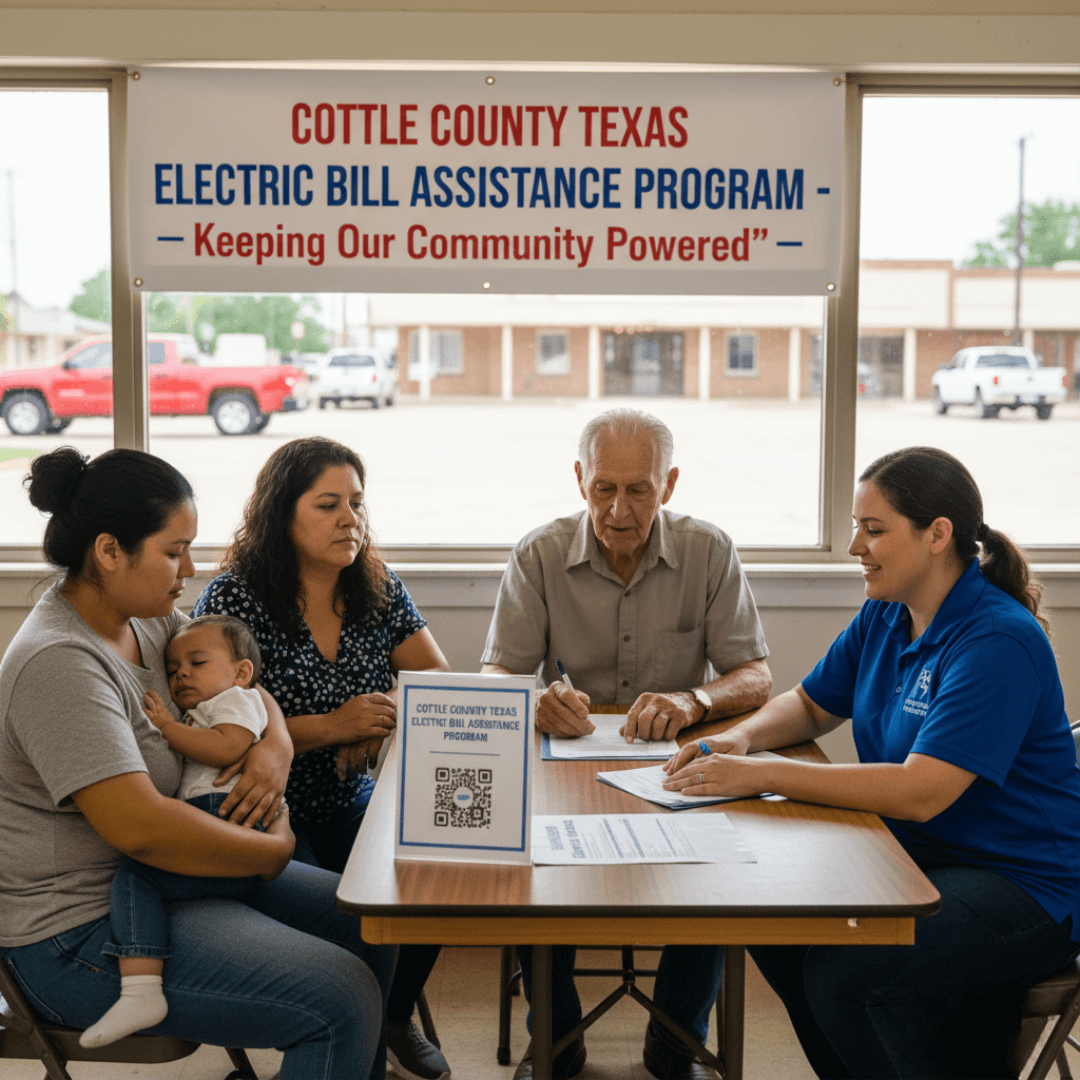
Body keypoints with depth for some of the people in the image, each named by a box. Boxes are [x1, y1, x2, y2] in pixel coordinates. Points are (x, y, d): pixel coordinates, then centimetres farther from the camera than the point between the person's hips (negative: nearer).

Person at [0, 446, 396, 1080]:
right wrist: (275, 849, -19)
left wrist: (277, 744, -6)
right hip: (81, 934, -10)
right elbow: (138, 827, -32)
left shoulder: (146, 616, 4)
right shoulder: (59, 664, -25)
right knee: (343, 998, -20)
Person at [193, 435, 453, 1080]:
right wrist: (332, 726, -22)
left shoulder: (379, 588, 4)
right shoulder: (234, 600, -11)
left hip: (351, 801, 5)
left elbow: (441, 680, 6)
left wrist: (391, 716, -14)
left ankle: (395, 1018, 11)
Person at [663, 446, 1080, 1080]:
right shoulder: (885, 618, 6)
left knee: (844, 977, -27)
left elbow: (920, 793, -28)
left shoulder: (1000, 642, -21)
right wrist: (742, 738, -4)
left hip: (1023, 885, -8)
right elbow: (810, 705, 19)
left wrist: (761, 777, -28)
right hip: (916, 858, 8)